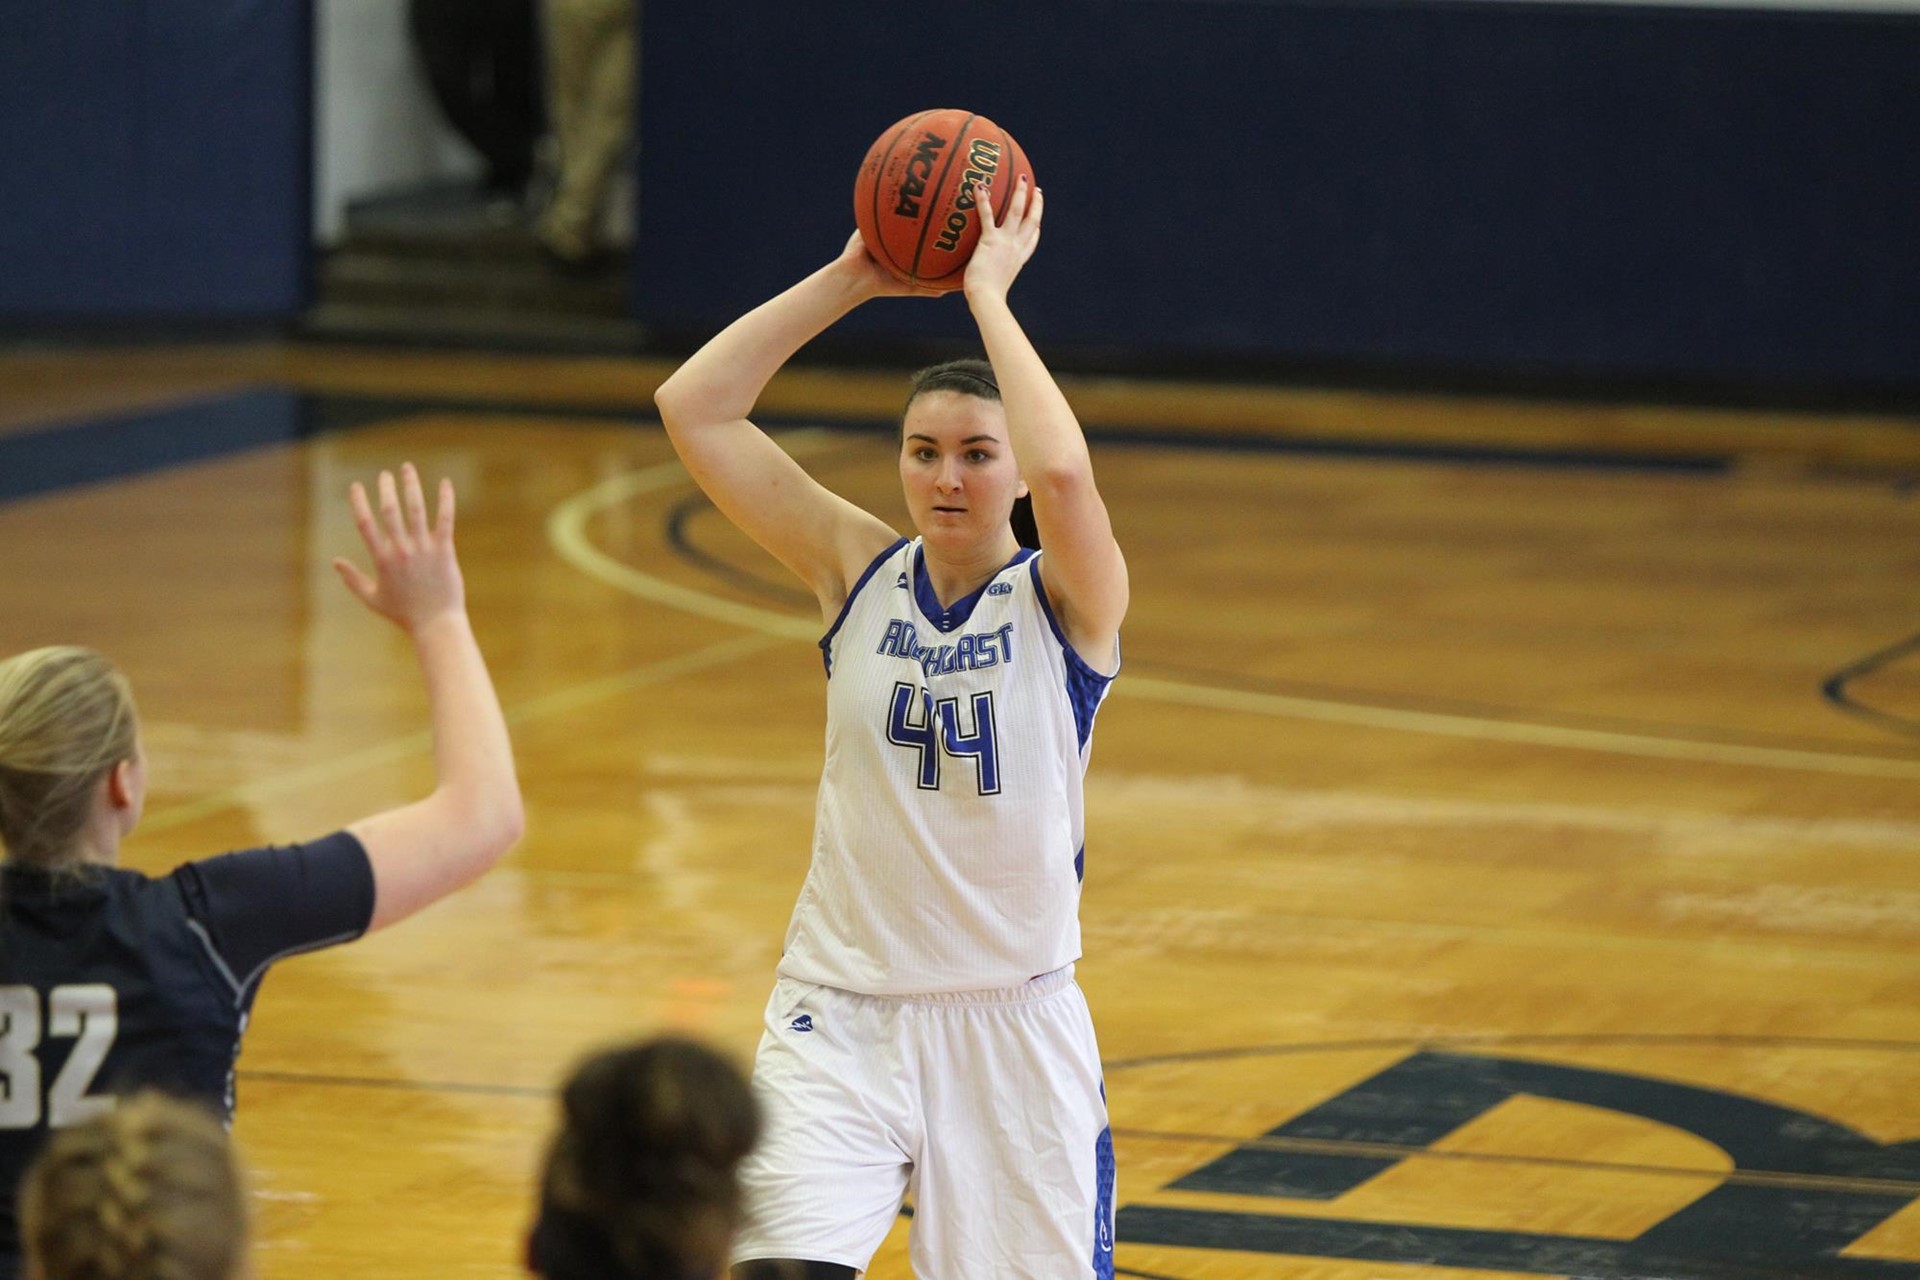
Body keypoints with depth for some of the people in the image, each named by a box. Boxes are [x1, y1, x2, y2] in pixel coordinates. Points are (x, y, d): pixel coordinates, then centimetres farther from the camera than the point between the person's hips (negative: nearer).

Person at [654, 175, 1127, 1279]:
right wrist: (851, 280, -7)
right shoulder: (861, 572, 2)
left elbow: (1063, 469, -30)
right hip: (842, 1014, 1)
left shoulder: (1069, 601, -6)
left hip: (1012, 1020, -1)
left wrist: (987, 289, -20)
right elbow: (692, 410, -4)